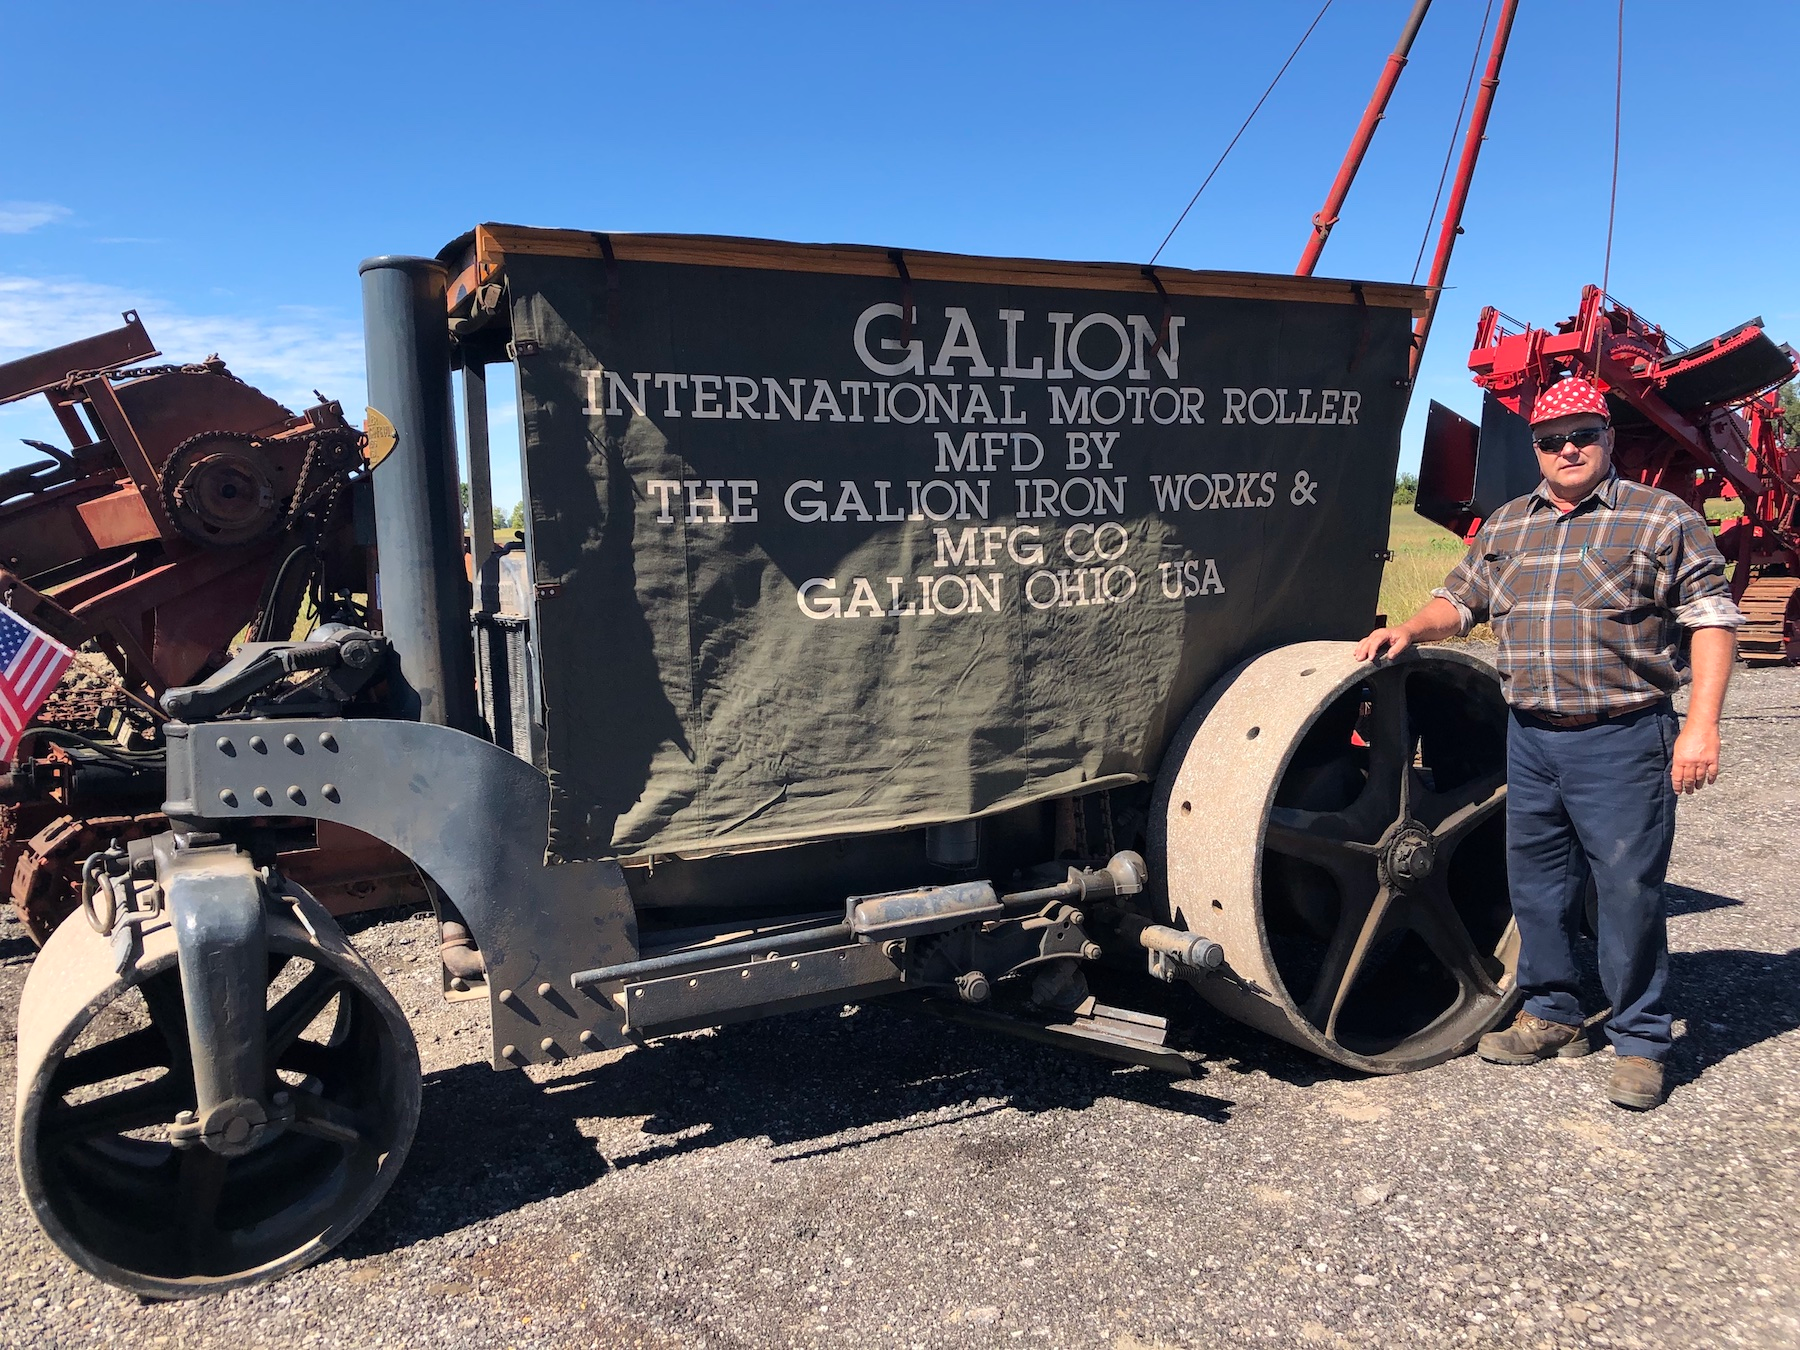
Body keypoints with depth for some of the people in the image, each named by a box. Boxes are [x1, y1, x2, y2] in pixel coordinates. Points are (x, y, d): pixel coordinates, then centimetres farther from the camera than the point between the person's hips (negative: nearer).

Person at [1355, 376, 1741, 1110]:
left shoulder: (1663, 519, -3)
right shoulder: (1505, 526, 13)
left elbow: (1711, 619, -7)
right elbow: (1460, 600, 20)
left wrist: (1701, 725, -15)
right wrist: (1410, 629, -1)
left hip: (1622, 740, -5)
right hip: (1530, 738, 5)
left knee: (1628, 891, 1)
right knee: (1537, 884, 14)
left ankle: (1640, 1042, 17)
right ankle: (1552, 1015, 31)